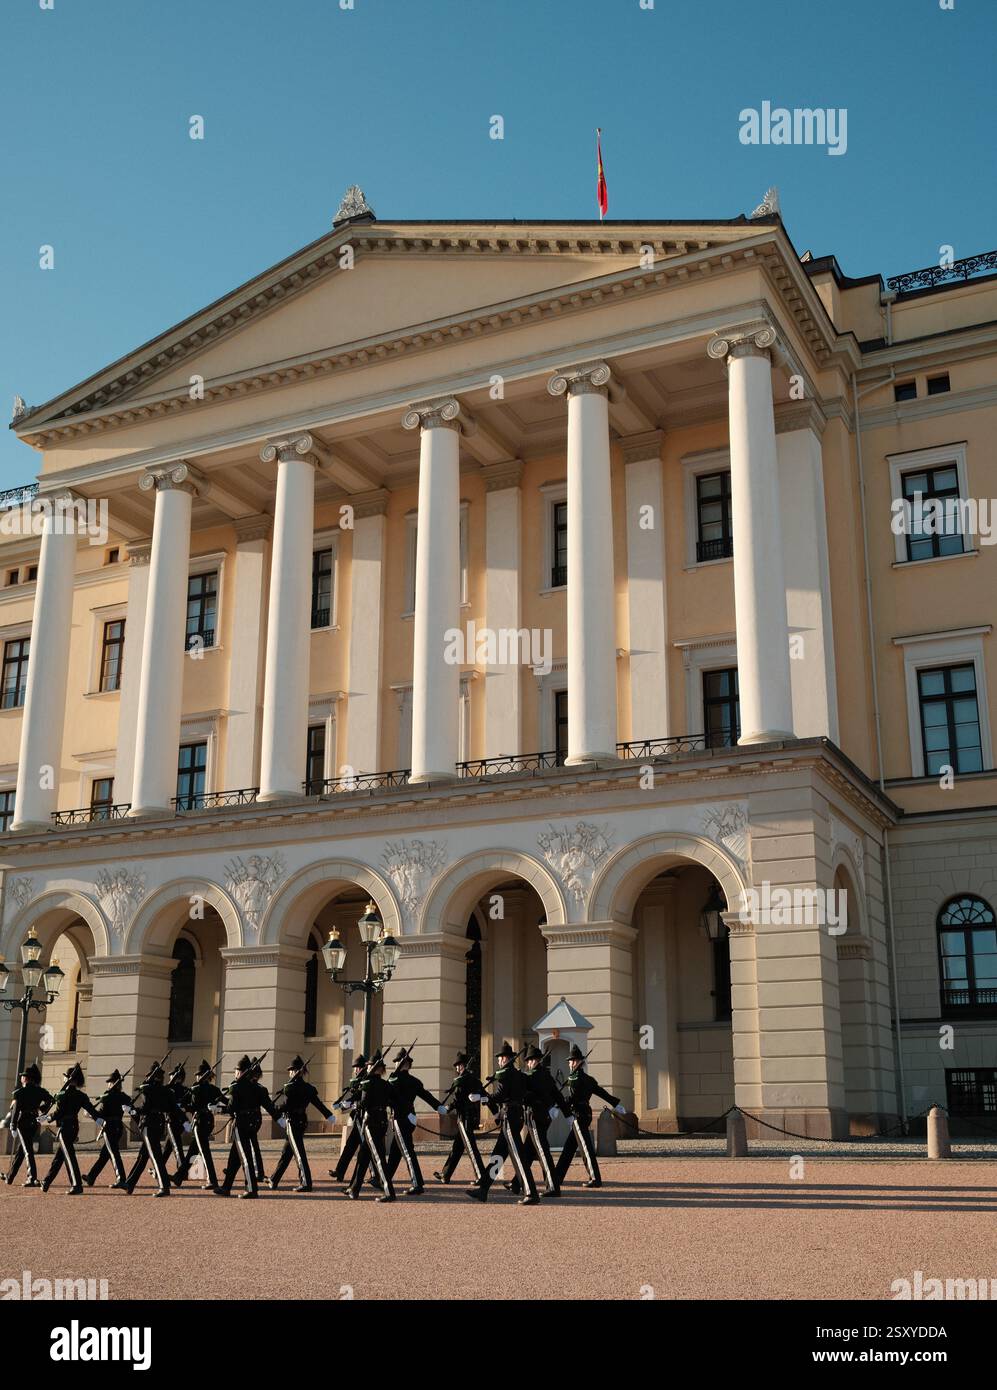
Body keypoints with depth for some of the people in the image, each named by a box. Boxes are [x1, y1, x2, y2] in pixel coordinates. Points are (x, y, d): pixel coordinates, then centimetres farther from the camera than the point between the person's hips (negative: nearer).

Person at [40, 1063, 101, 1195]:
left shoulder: (63, 1095, -12)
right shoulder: (81, 1096, 5)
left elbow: (58, 1113, -11)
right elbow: (91, 1109, -2)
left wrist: (48, 1117, 6)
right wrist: (99, 1119, -2)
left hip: (64, 1127, -7)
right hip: (74, 1127, 7)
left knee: (69, 1156, -9)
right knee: (59, 1156, 17)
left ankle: (77, 1185, -17)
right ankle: (46, 1183, 27)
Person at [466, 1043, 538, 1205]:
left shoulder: (503, 1074, -11)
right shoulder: (519, 1075, 15)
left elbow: (499, 1095, -18)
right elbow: (525, 1097, 16)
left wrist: (483, 1097, -5)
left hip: (509, 1118, -10)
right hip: (517, 1117, 10)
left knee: (518, 1157, -9)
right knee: (497, 1155, 13)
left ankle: (531, 1194, -10)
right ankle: (482, 1189, 18)